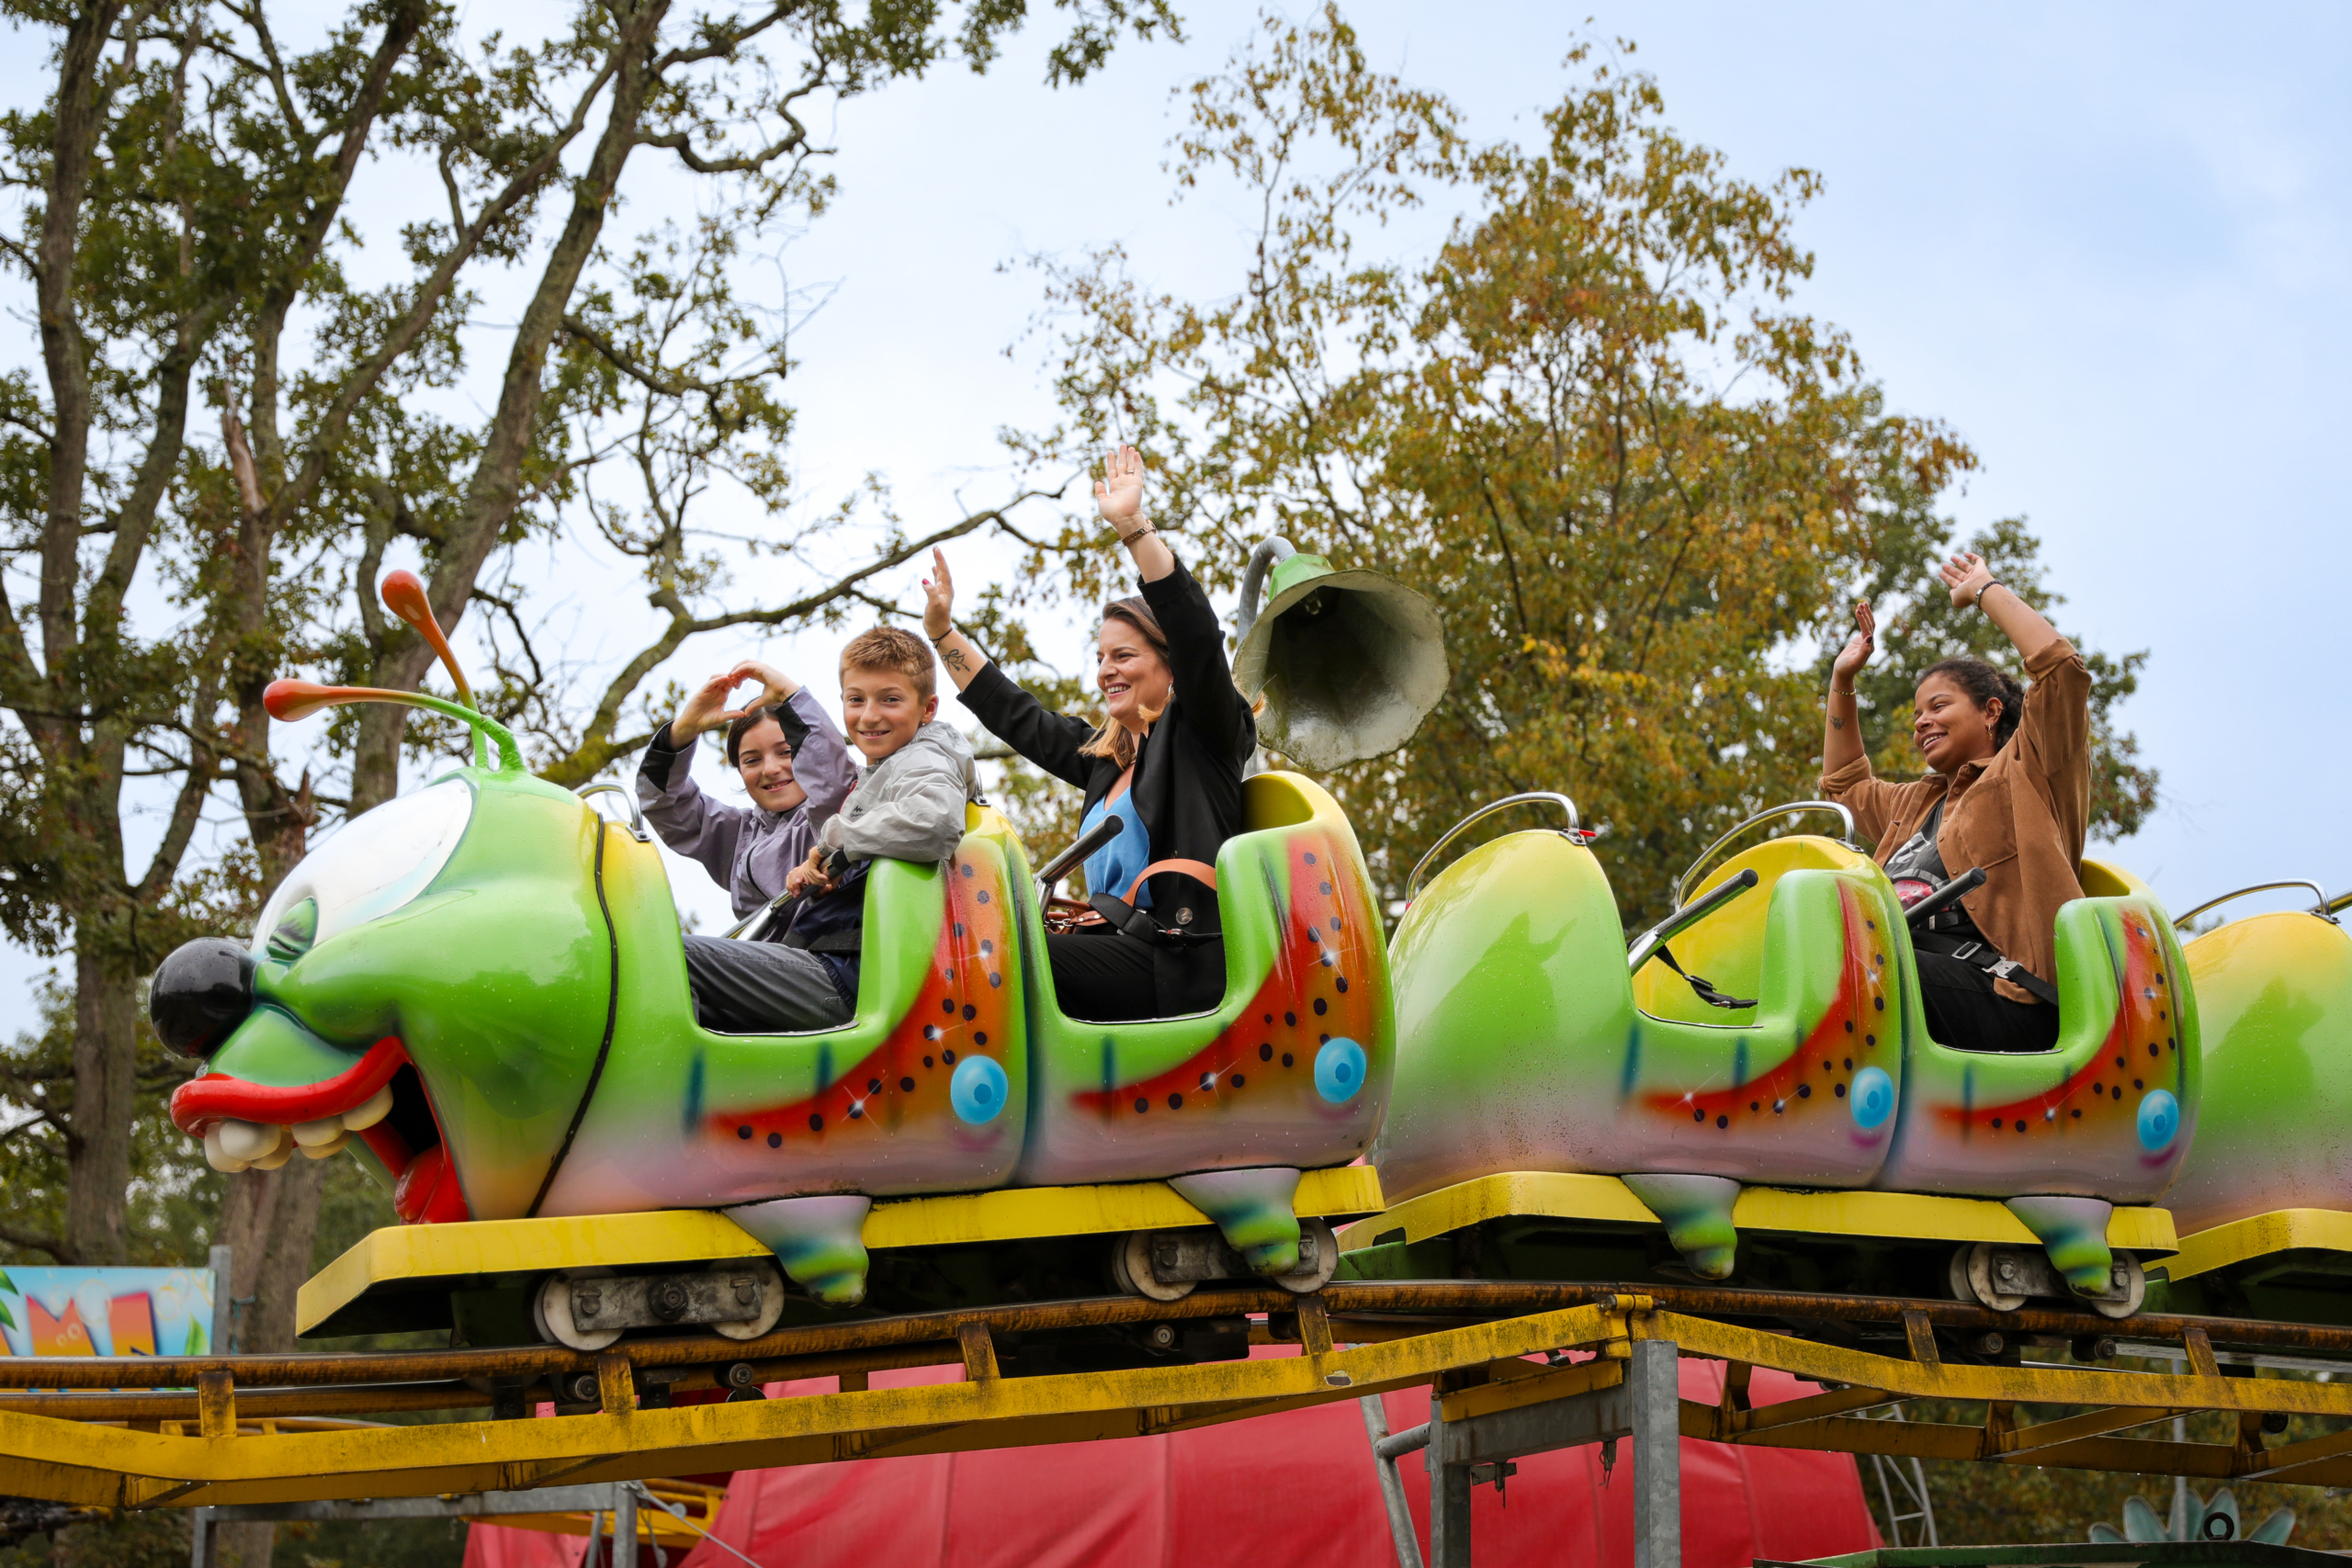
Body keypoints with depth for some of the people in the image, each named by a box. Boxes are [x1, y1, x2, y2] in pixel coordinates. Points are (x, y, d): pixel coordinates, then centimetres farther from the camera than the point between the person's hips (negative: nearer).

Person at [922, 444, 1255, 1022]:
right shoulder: (1106, 756, 28)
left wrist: (1133, 527, -16)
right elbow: (1016, 715, 36)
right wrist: (943, 632, 35)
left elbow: (1198, 638, -11)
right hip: (1122, 946, 8)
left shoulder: (1201, 732, 6)